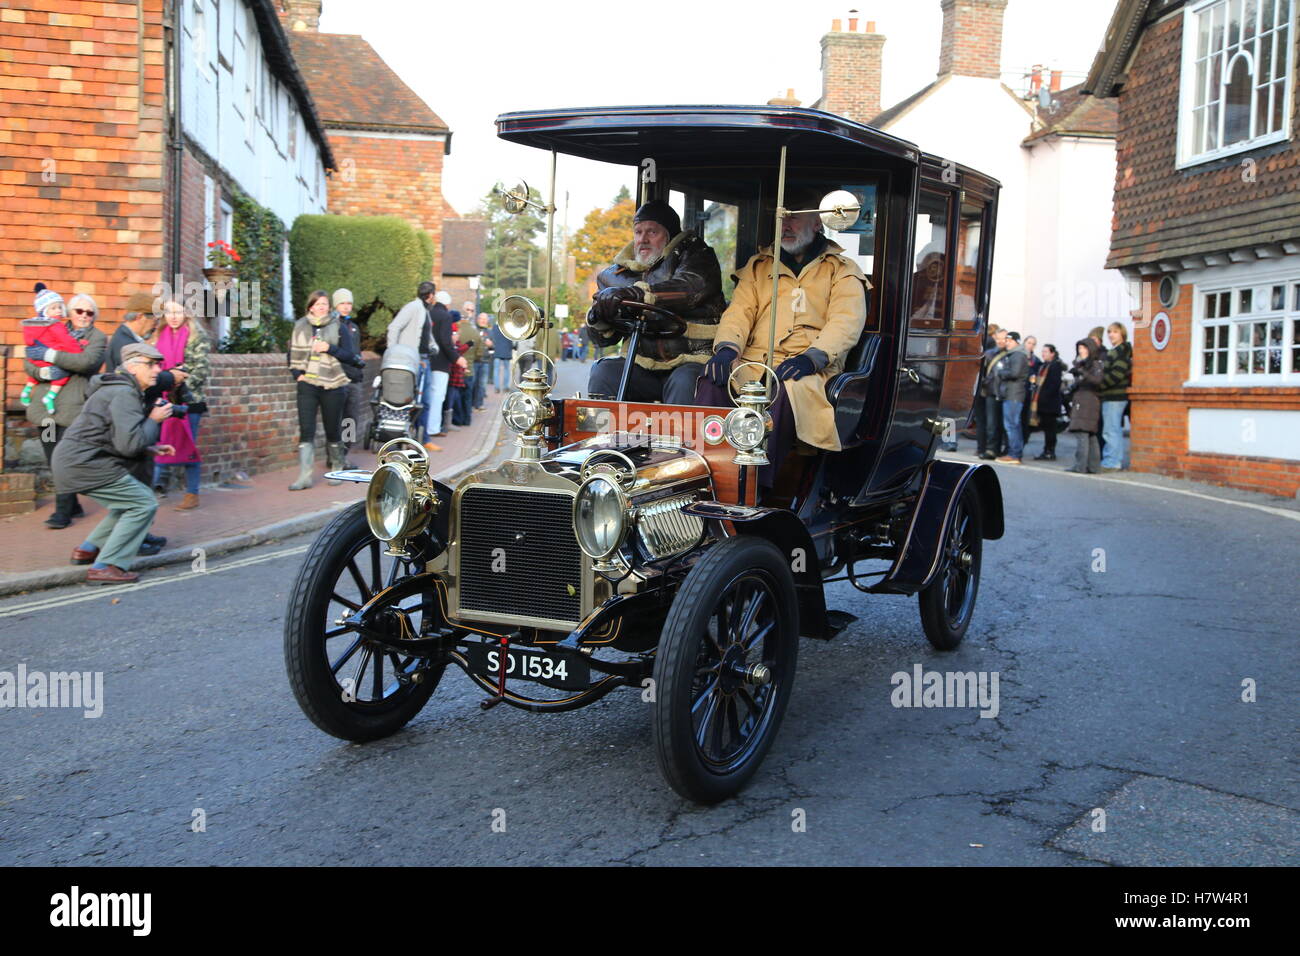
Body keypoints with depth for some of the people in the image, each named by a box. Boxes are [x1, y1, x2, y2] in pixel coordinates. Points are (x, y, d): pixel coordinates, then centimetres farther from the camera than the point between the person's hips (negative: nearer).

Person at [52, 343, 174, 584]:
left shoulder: (127, 390, 18)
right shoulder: (124, 394, -17)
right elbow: (129, 444, -25)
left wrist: (152, 448, 13)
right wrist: (154, 420, -11)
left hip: (74, 461, 11)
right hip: (85, 465, -11)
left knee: (131, 499, 20)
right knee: (143, 504, -10)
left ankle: (88, 549, 25)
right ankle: (106, 566, -11)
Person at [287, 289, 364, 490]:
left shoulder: (339, 327, 2)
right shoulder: (300, 327, 10)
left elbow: (351, 356, -3)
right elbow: (292, 355, 18)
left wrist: (330, 348, -17)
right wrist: (297, 373, 2)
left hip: (332, 386, -1)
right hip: (307, 385, 2)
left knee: (333, 430, 7)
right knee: (306, 430, -7)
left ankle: (337, 469, 24)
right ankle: (304, 476, -9)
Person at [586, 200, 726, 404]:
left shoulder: (694, 254, 4)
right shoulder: (617, 275, 15)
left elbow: (690, 288, -21)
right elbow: (604, 338, 13)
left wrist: (634, 292, -32)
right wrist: (598, 318, -12)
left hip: (692, 360, -4)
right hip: (643, 366, 4)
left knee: (684, 382, -34)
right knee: (603, 371, -19)